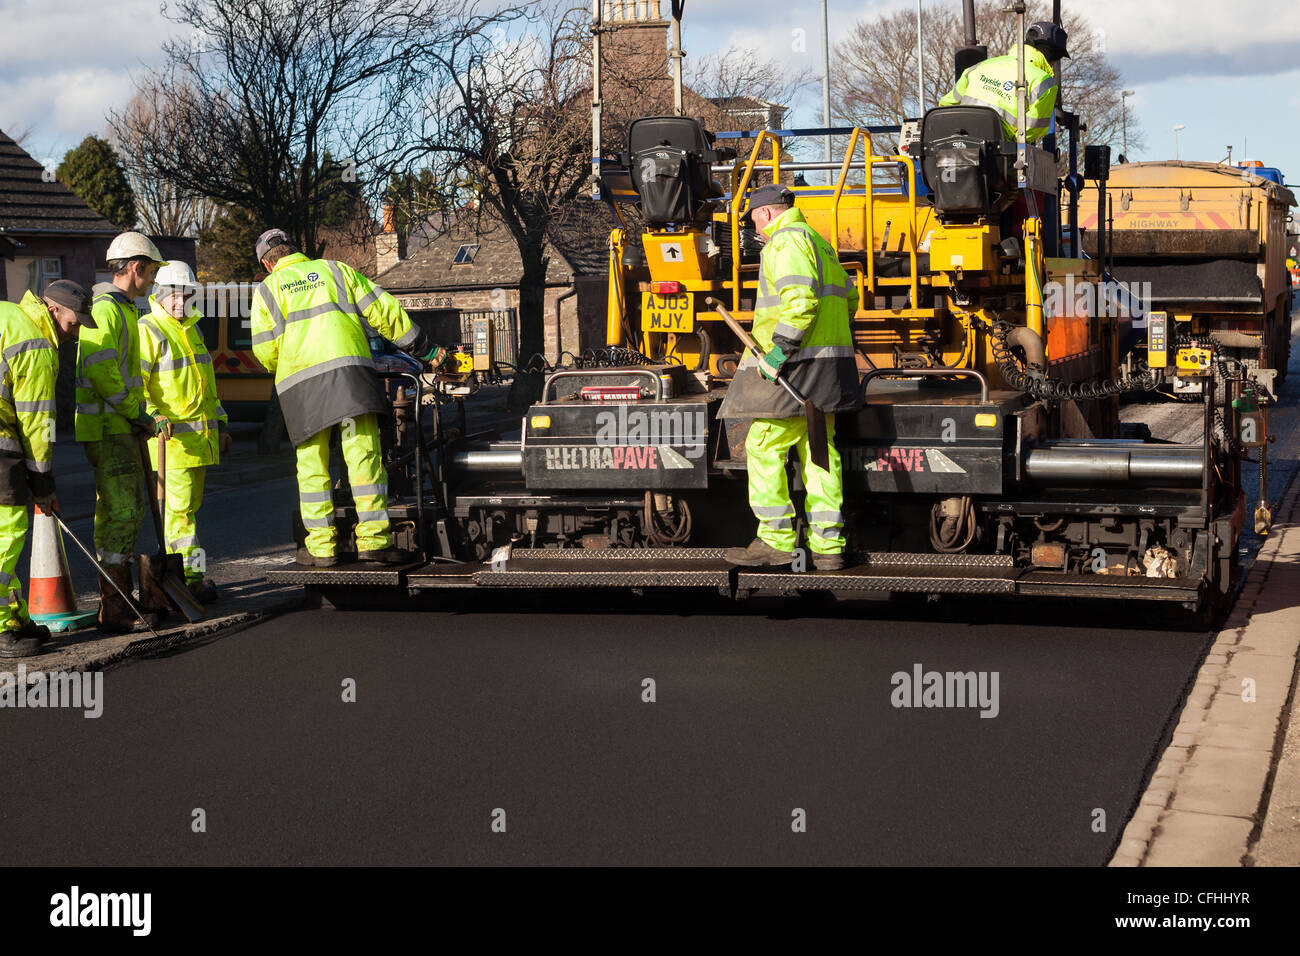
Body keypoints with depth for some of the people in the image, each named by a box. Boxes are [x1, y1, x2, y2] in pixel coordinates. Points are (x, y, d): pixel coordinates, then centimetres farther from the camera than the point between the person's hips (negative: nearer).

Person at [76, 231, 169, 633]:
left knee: (130, 510, 14)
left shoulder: (127, 310, 20)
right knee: (120, 512, -11)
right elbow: (101, 371, -22)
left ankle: (120, 596, 21)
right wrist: (135, 414, -17)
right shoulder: (104, 309, -13)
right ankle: (113, 611, -10)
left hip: (123, 425, 10)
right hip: (107, 427, -10)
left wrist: (140, 413, 15)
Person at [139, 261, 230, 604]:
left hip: (202, 433, 8)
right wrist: (154, 417, -25)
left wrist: (221, 423, 23)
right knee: (179, 505, -10)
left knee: (190, 504, 10)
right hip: (171, 434, -8)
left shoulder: (192, 328, 19)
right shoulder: (148, 330, -7)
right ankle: (189, 577, -10)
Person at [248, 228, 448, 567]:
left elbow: (265, 350, 6)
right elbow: (383, 311, 14)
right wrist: (426, 350, 19)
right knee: (365, 455, -3)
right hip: (349, 367, 0)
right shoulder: (336, 270, 19)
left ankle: (321, 545, 4)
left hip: (298, 381, 0)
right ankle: (372, 538, -10)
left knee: (312, 463, 6)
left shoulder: (267, 289, 16)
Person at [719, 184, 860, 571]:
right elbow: (849, 298, 29)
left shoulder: (785, 241, -9)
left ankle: (777, 540, -3)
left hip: (795, 364, -10)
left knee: (765, 447, -4)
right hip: (828, 364, 10)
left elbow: (800, 299, -22)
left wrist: (778, 350, -23)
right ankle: (827, 545, 7)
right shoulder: (818, 242, 22)